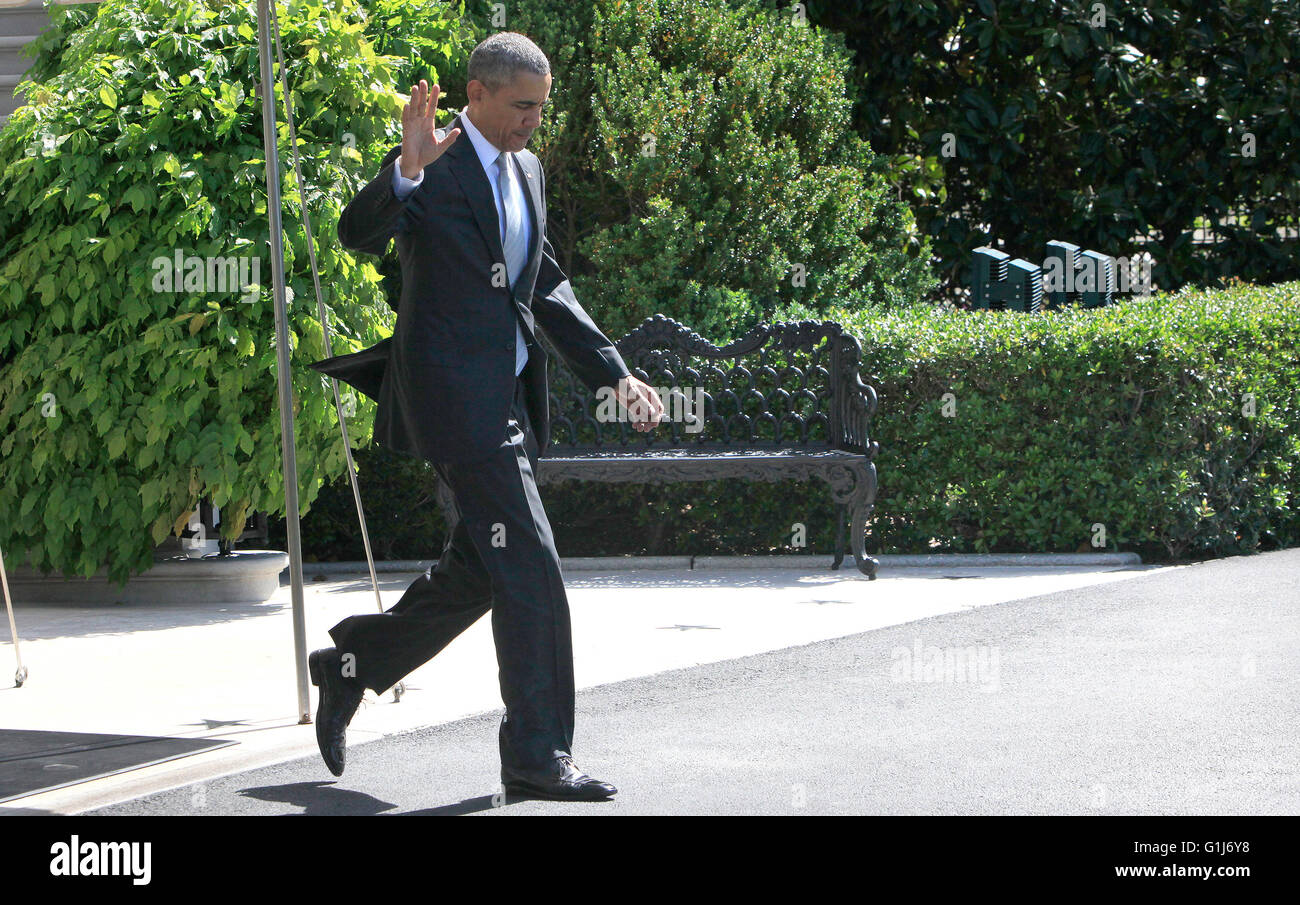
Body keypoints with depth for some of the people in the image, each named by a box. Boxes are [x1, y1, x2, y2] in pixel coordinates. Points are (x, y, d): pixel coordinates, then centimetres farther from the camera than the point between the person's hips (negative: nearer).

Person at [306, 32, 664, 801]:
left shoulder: (527, 171, 16)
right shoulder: (430, 169, -9)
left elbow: (546, 285, 23)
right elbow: (360, 234, -26)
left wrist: (613, 372, 17)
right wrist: (405, 172, -44)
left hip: (511, 398, 9)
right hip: (454, 396, -9)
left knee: (481, 572, 15)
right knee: (530, 571, -11)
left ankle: (351, 666, 32)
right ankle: (538, 755, -6)